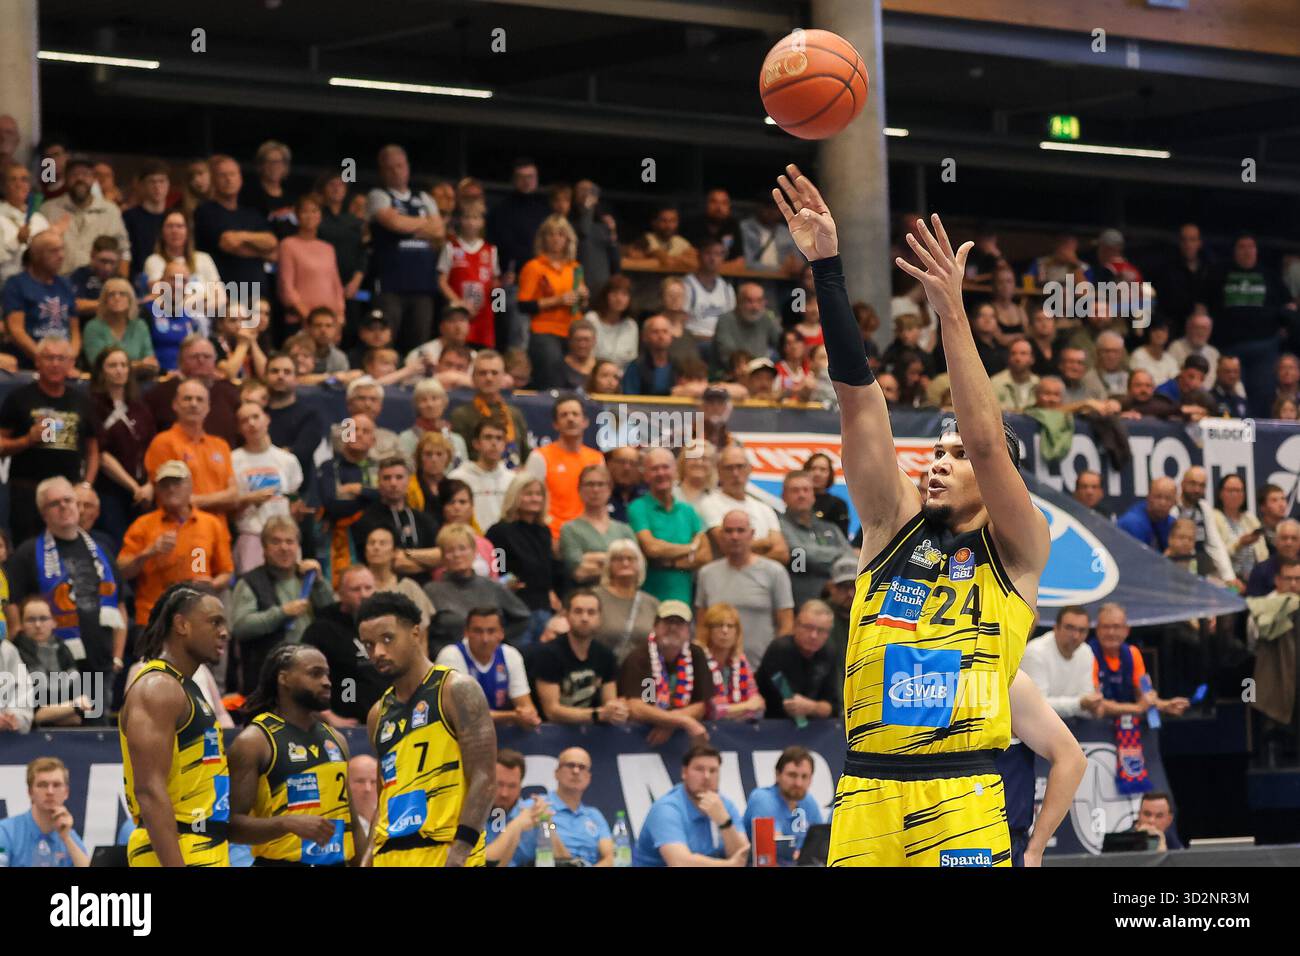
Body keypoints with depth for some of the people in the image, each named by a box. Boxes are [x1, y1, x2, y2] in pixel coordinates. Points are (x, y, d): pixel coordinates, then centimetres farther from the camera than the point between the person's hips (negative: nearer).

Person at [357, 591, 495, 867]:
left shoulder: (456, 691, -3)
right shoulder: (379, 715, 18)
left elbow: (482, 782, -10)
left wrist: (457, 855, -20)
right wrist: (368, 859, 10)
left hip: (445, 853, -7)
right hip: (390, 858, 7)